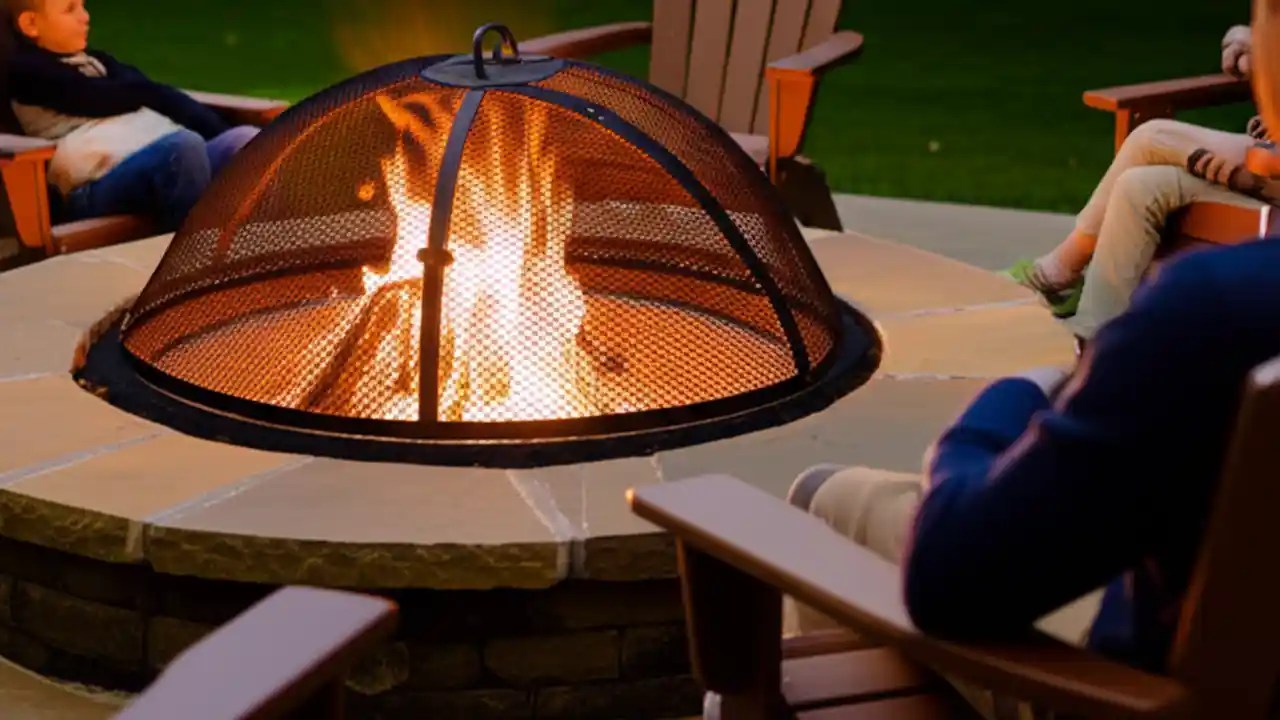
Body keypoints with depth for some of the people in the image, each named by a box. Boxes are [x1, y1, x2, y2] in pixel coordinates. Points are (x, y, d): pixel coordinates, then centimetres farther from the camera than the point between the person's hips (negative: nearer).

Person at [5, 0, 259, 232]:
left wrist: (225, 133, 0)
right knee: (185, 145, -36)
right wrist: (150, 91, 15)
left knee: (248, 141, -19)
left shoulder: (96, 60, 29)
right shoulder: (26, 70, 7)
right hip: (97, 185, -7)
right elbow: (104, 100, -5)